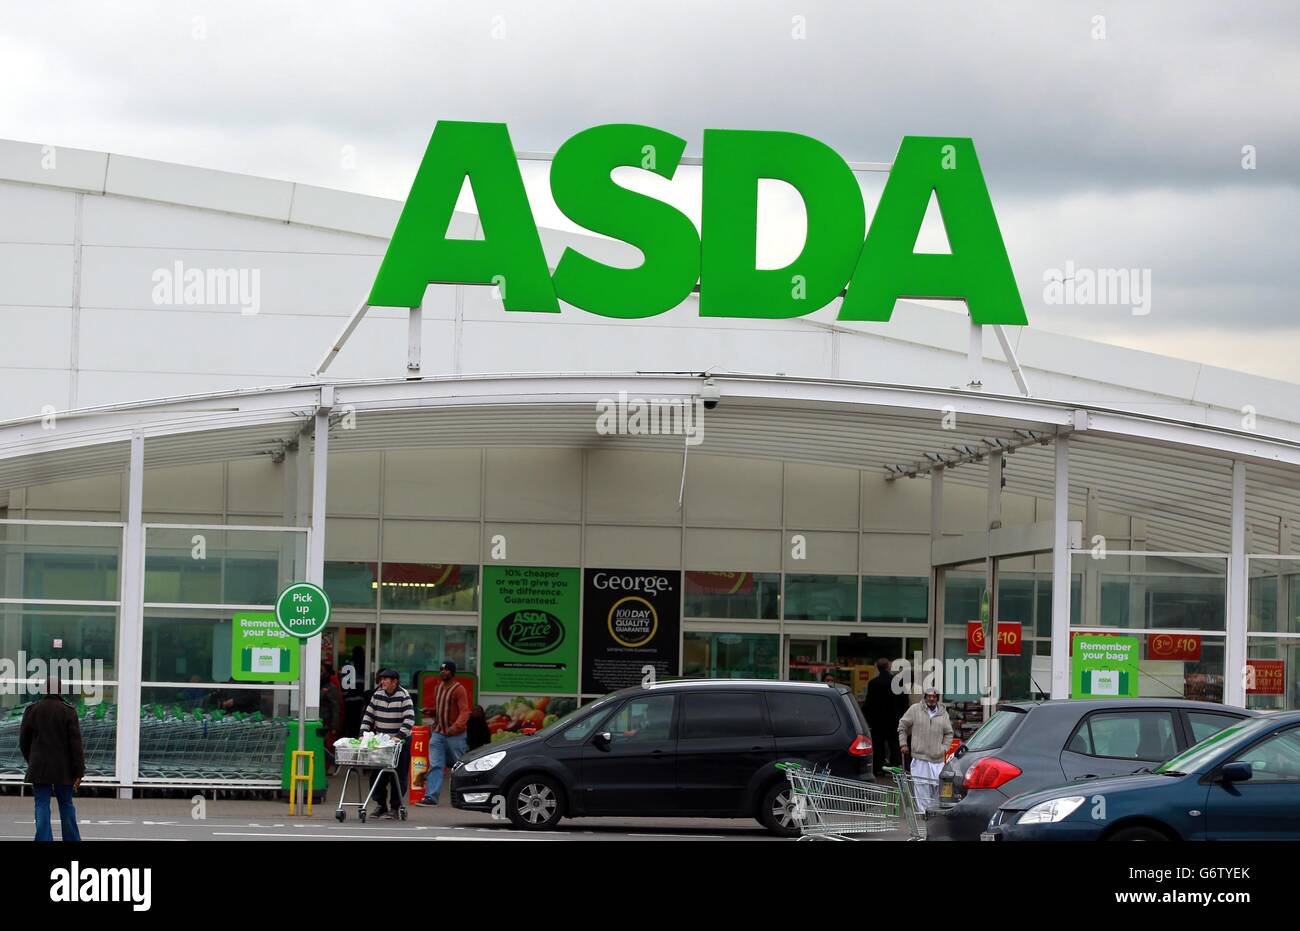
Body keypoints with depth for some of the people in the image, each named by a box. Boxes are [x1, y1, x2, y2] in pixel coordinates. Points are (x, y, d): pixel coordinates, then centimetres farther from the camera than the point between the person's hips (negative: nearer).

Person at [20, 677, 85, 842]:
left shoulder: (32, 710, -1)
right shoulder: (68, 711, -6)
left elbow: (23, 740, 6)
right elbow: (76, 744, -9)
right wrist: (79, 773, -7)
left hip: (39, 768, 0)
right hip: (63, 769, 0)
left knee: (42, 806, 1)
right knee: (66, 804, 12)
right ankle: (72, 839, 16)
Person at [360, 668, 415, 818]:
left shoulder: (404, 696, -10)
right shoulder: (377, 695, 5)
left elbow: (409, 719, -17)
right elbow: (368, 715, 9)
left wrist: (400, 736, -26)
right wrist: (364, 732, -3)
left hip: (400, 741, -5)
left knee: (398, 776, -2)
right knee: (377, 775, 3)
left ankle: (396, 806, 7)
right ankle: (381, 805, 13)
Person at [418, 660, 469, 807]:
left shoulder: (458, 689, -10)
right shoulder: (438, 688, 14)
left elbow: (464, 712, -17)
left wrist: (456, 726, -33)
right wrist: (430, 712, 6)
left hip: (455, 735, -6)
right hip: (438, 733, 6)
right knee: (435, 765, -5)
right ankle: (431, 796, -10)